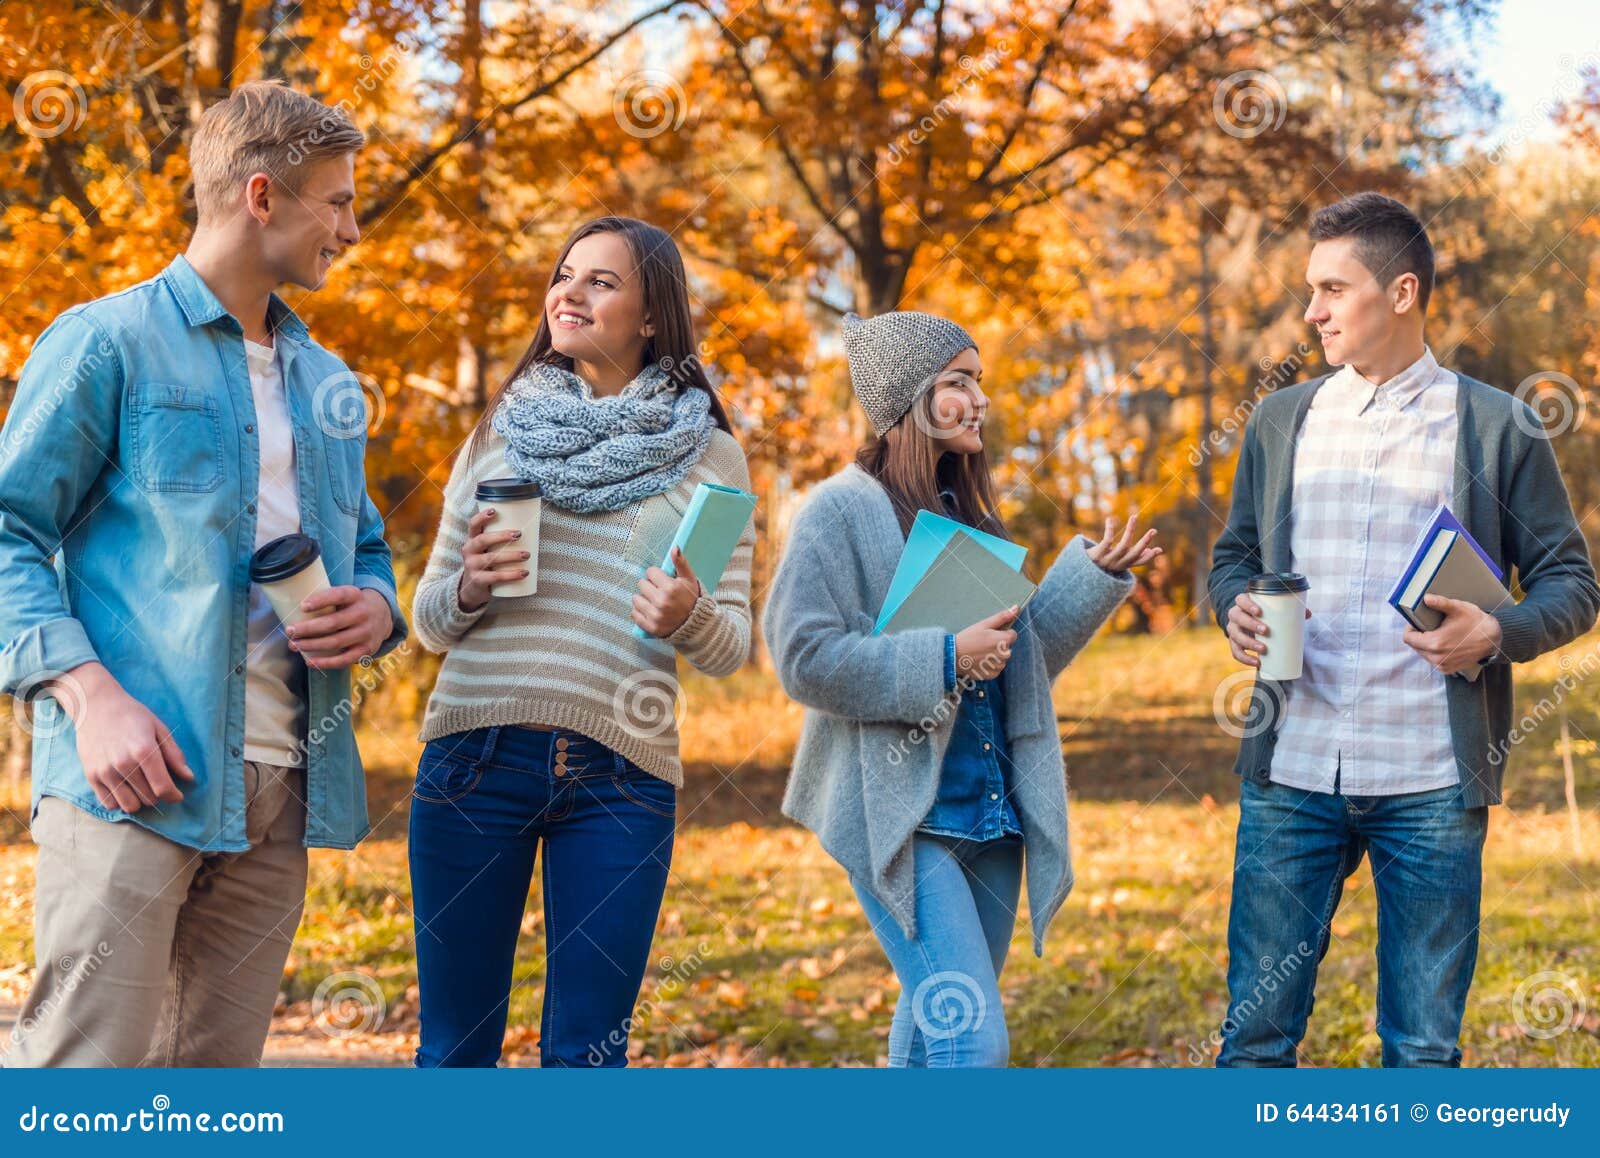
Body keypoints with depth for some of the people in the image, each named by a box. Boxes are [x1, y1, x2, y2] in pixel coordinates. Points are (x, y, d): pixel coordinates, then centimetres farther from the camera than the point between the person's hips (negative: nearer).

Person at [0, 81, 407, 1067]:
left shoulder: (327, 383, 21)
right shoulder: (108, 344, 0)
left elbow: (364, 543, 30)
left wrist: (376, 606, 5)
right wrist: (87, 692, -17)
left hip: (279, 794, 7)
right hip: (139, 777, -6)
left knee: (221, 1069, 8)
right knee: (90, 1069, -10)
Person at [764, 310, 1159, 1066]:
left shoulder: (966, 513, 16)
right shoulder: (843, 510, -8)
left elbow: (1029, 651, 20)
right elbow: (804, 657, -16)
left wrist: (1096, 576, 8)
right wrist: (944, 660, -19)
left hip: (990, 814, 8)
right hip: (902, 818, -8)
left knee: (933, 1033, 16)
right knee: (971, 1040, -17)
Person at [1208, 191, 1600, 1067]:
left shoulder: (1497, 429, 1)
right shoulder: (1280, 421, 10)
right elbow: (1232, 557, 19)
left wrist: (1497, 633, -16)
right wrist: (1237, 609, -5)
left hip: (1432, 785, -2)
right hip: (1292, 771, 2)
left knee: (1424, 1046, 7)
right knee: (1256, 1031, 4)